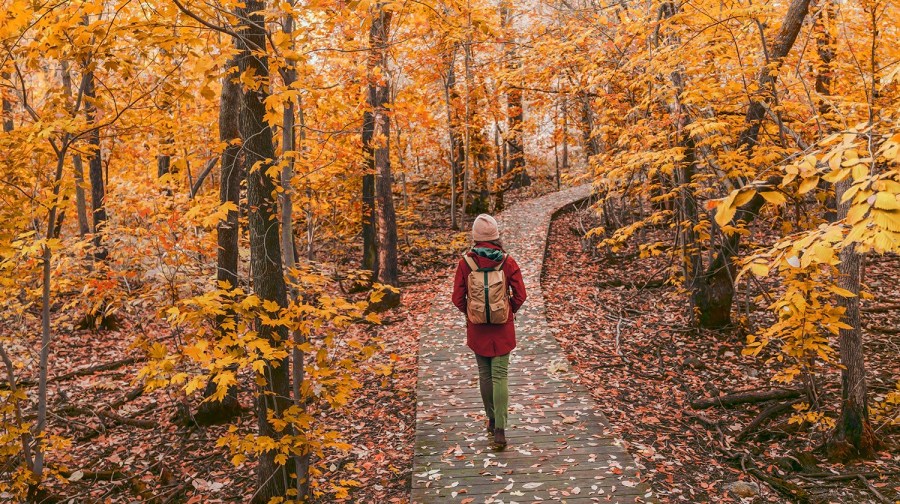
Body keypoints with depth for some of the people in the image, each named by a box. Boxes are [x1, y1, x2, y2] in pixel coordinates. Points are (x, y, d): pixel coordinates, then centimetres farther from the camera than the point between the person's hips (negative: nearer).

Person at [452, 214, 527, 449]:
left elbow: (458, 299, -7)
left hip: (477, 327, 1)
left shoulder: (465, 263, -10)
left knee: (484, 374, 16)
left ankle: (492, 420, 29)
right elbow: (520, 296, -7)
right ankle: (500, 430, -6)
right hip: (503, 327, -1)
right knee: (500, 376, 1)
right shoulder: (507, 262, -9)